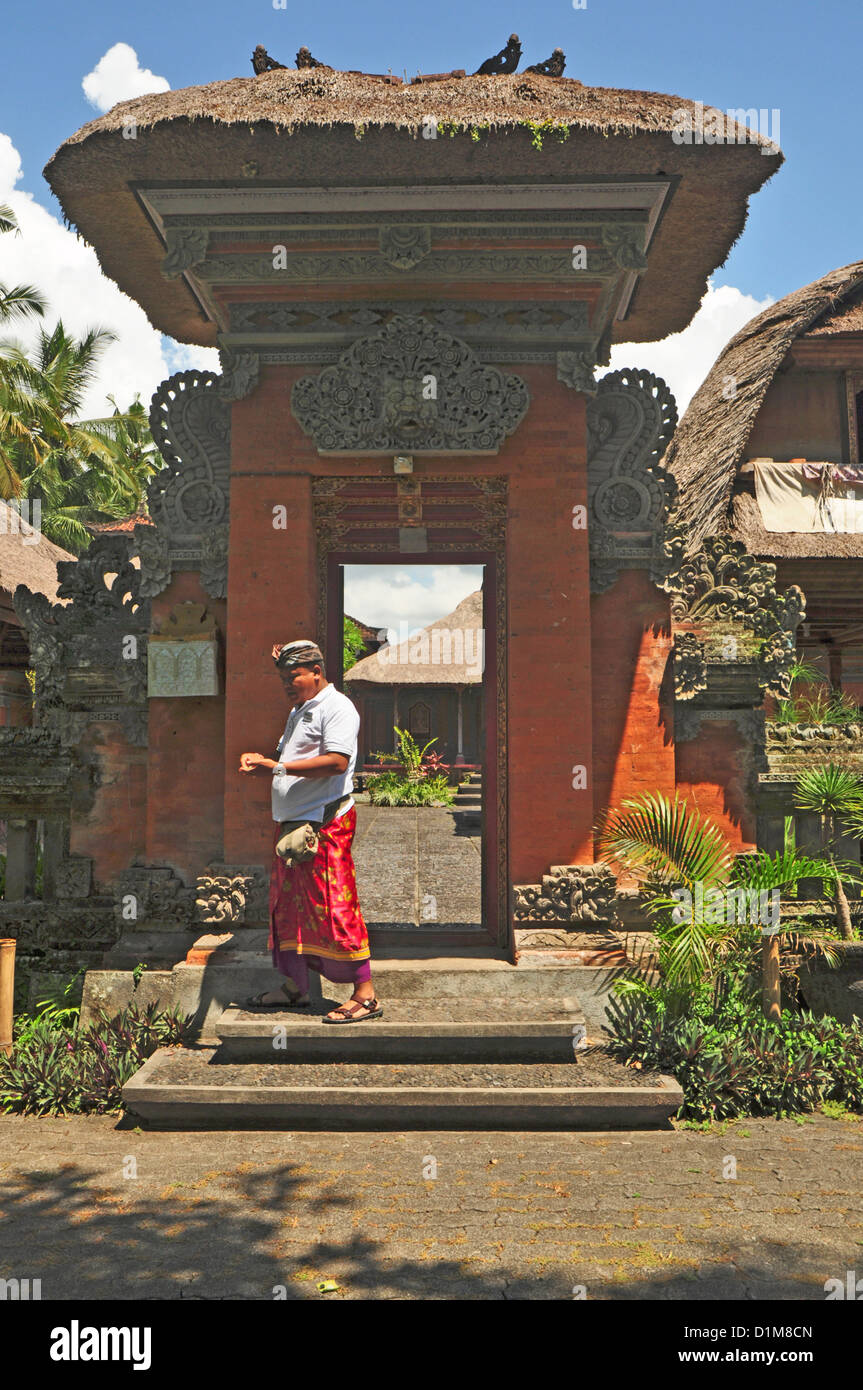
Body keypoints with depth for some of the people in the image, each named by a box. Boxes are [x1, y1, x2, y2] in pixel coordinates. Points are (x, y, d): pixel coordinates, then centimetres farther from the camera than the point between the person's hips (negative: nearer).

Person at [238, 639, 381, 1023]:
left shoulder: (337, 707, -9)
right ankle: (294, 987, 25)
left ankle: (365, 995, -4)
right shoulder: (299, 711, 22)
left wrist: (277, 767, -23)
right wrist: (262, 759, 12)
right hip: (291, 822, 10)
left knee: (335, 906, -10)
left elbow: (337, 761, -22)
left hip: (326, 823, -10)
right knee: (289, 905, 13)